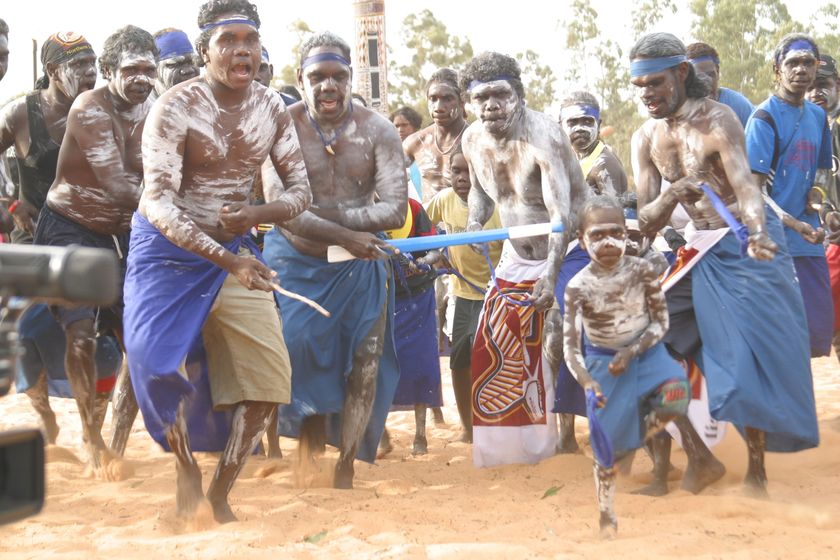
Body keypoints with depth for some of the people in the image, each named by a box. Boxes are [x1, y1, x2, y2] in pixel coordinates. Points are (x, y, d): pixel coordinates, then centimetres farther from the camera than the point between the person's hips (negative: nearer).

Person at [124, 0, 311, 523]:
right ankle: (187, 467, 4)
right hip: (168, 249, -4)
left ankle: (221, 493, 12)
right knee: (155, 362, -22)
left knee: (269, 374, -4)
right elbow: (157, 202, -26)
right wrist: (225, 258, -37)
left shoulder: (273, 108, -1)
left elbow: (301, 189, 3)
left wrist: (257, 214, -20)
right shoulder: (176, 107, -17)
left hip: (236, 248, 5)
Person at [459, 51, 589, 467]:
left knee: (557, 348, -14)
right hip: (517, 255, 7)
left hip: (566, 250, -7)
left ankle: (565, 433, 1)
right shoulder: (472, 141, -5)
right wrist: (474, 223, -5)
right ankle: (501, 447, 17)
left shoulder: (543, 135, -26)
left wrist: (551, 276, -46)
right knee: (493, 347, 4)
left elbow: (562, 214, -34)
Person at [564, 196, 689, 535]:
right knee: (606, 442, 3)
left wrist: (631, 352, -20)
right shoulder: (578, 286, -18)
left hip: (645, 353, 1)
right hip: (603, 363, -1)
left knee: (676, 395, -29)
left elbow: (661, 322, -8)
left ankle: (635, 443, 1)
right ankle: (606, 515, 23)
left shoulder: (641, 270, -14)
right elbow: (570, 345, -19)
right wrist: (586, 380, -36)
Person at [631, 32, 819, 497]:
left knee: (751, 361, -10)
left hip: (748, 245, -6)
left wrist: (757, 233, -52)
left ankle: (756, 470, 8)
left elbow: (745, 184, -31)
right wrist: (669, 197, -25)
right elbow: (645, 226, -2)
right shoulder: (645, 140, 3)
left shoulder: (717, 119, -16)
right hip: (702, 253, 6)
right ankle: (698, 458, 8)